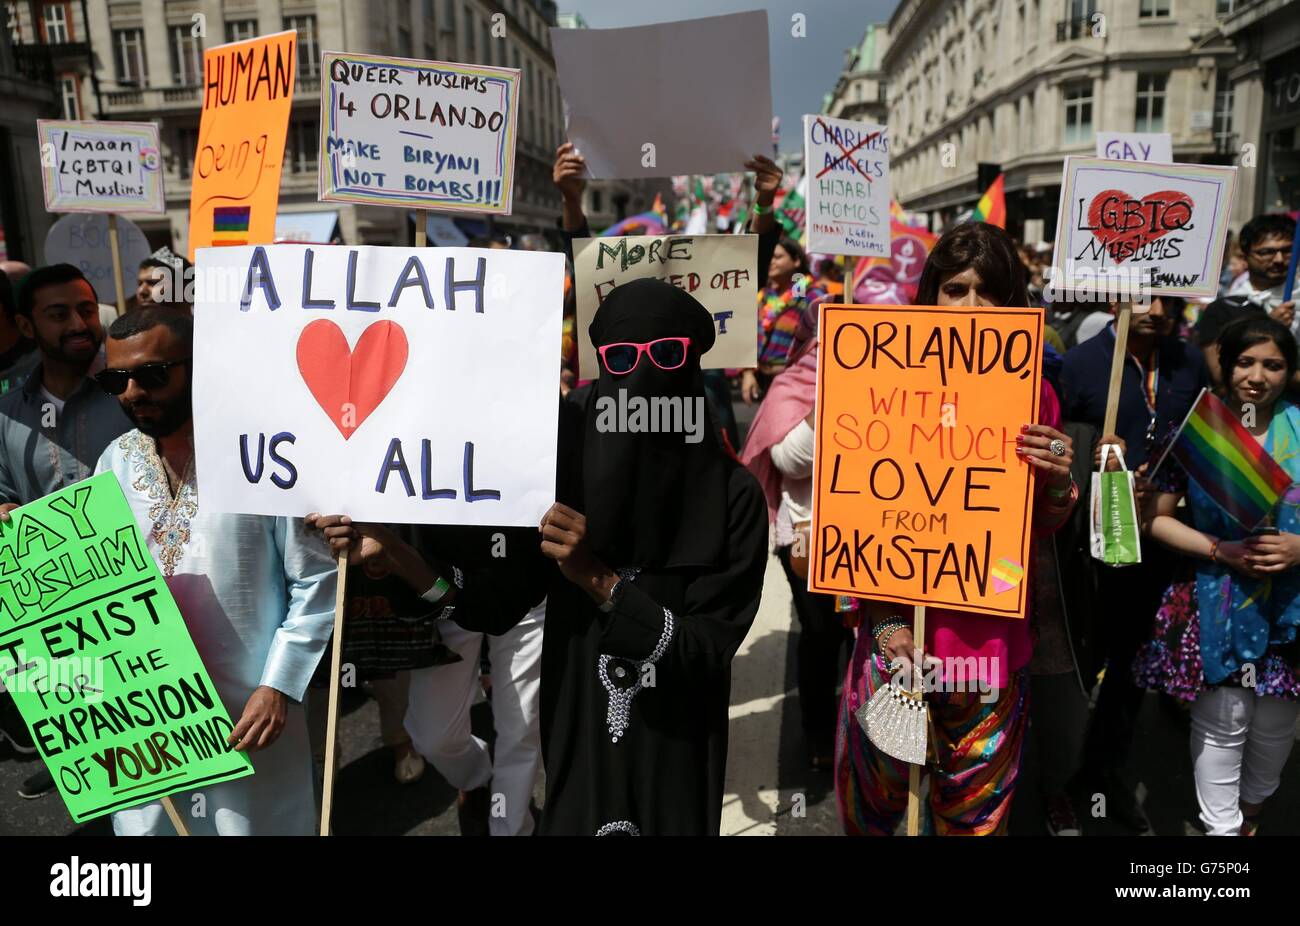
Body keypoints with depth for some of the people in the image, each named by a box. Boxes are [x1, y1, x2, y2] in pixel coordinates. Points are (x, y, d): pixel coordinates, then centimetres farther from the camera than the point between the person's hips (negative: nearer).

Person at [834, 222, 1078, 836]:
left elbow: (1045, 527, 10)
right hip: (896, 634, -1)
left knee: (975, 814, 16)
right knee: (871, 806, 12)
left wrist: (1058, 483, -12)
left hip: (993, 642, 2)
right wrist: (886, 620, -14)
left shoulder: (1032, 393, 2)